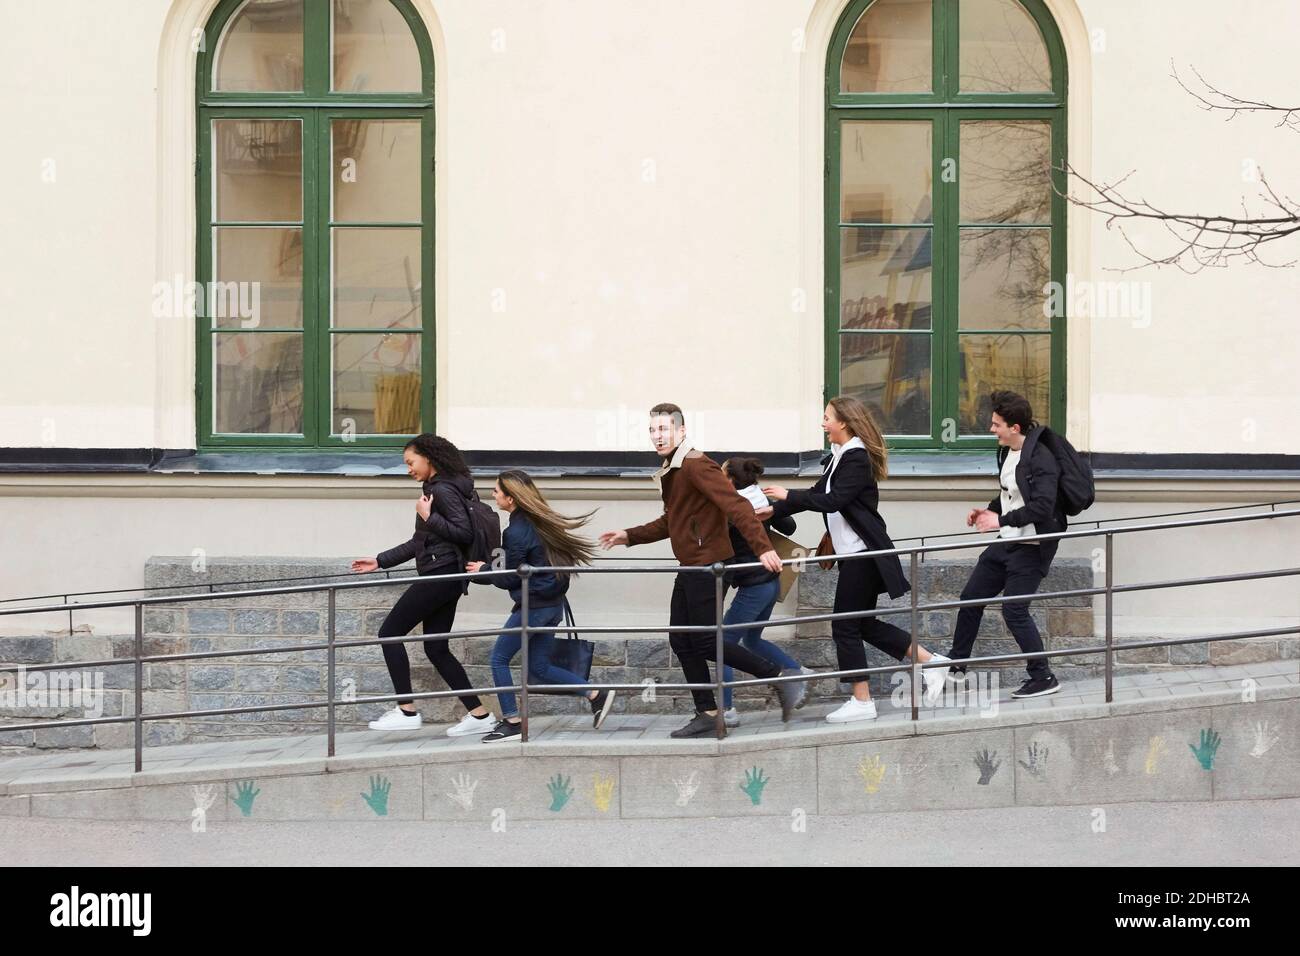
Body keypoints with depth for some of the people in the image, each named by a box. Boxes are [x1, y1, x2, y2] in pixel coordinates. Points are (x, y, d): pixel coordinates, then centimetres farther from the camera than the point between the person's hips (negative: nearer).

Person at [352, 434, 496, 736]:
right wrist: (379, 561, 24)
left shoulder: (443, 490, -12)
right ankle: (479, 714, 8)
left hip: (440, 575, -10)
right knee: (436, 648, 10)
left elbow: (465, 533, -20)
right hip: (445, 577, 10)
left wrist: (429, 517, -17)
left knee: (390, 632, -4)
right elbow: (418, 543, 24)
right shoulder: (435, 489, 18)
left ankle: (406, 712, -5)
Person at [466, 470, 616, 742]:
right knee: (538, 668, 15)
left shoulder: (518, 531, -18)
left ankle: (512, 722, 4)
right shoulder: (539, 521, 9)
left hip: (533, 606, -9)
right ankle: (596, 695, 9)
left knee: (499, 658, 3)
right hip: (552, 604, 9)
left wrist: (483, 572, 1)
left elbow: (512, 579, -13)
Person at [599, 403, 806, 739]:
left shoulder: (696, 465, -15)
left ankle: (781, 679, -5)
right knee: (681, 641, 8)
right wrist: (629, 536, 24)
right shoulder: (670, 470, 16)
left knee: (705, 642, -10)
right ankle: (707, 714, 11)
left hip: (707, 564, -10)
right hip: (690, 568, 10)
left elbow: (736, 506, -24)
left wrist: (762, 547, -34)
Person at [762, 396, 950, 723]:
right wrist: (774, 511, 14)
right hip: (853, 552, 10)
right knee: (864, 624, 12)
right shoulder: (838, 457, 14)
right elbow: (818, 495, 20)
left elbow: (833, 500, -23)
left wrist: (789, 496, -17)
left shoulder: (857, 457, -15)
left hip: (862, 552, -10)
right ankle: (930, 661, 15)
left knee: (846, 626, -4)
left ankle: (861, 702, 1)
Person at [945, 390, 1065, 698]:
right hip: (1006, 542, 10)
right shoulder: (1007, 452, 8)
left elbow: (1042, 506, -30)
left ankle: (1043, 677, 1)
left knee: (1014, 610, -11)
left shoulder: (1039, 458, -20)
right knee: (971, 597, 14)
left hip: (1031, 547, -10)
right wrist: (989, 510, 8)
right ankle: (955, 665, 27)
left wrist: (1002, 520, -28)